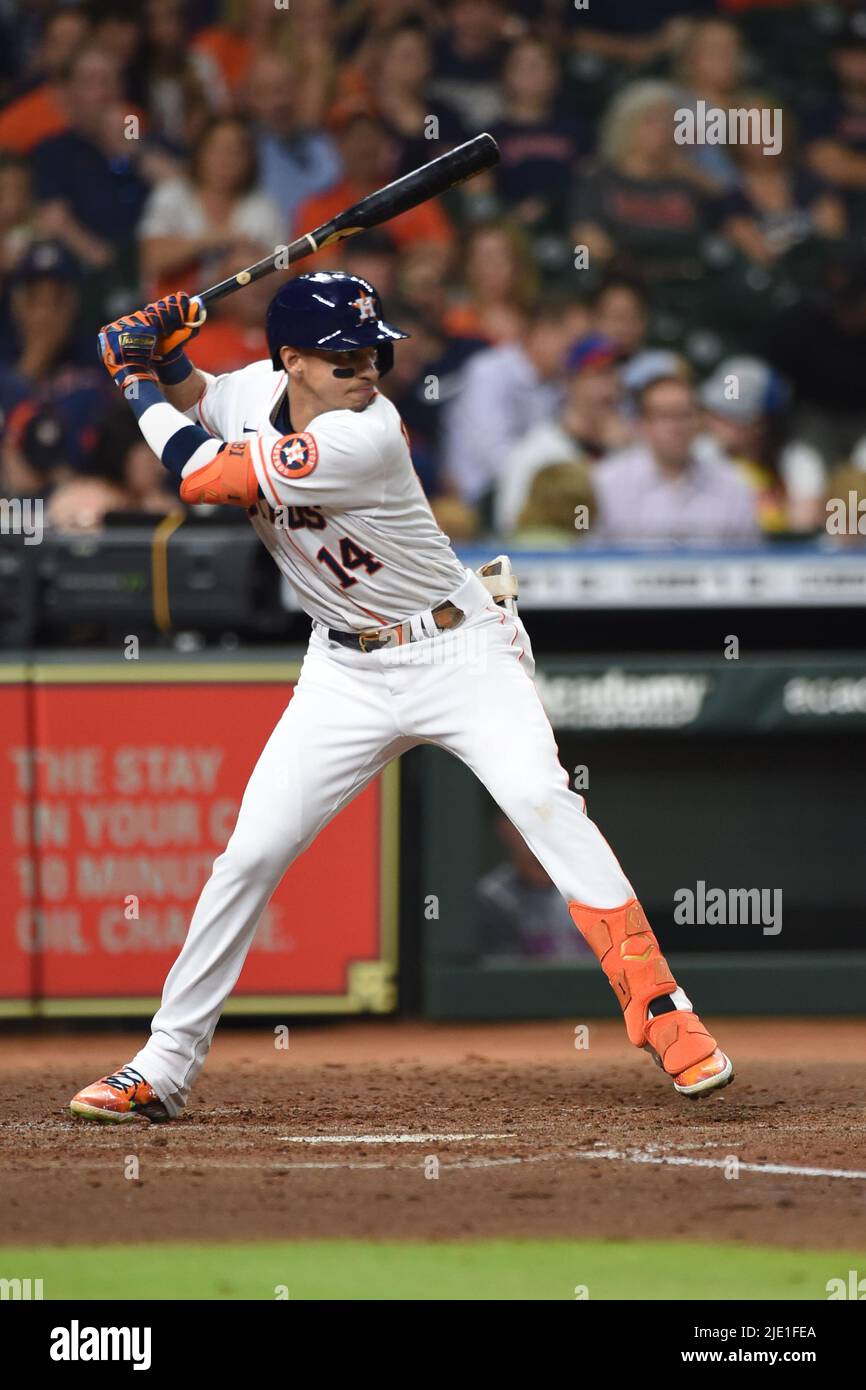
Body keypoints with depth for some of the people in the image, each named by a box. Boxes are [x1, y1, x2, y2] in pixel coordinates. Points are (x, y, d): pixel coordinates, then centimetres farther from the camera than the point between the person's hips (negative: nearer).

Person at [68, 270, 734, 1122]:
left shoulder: (364, 437, -27)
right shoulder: (254, 391, -6)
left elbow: (202, 476, -25)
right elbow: (193, 402, 17)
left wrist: (138, 386, -12)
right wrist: (162, 355, -5)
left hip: (459, 651, -6)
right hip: (348, 672, 6)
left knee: (542, 800, -26)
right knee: (252, 852, 0)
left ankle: (661, 1013, -24)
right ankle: (164, 1066, 9)